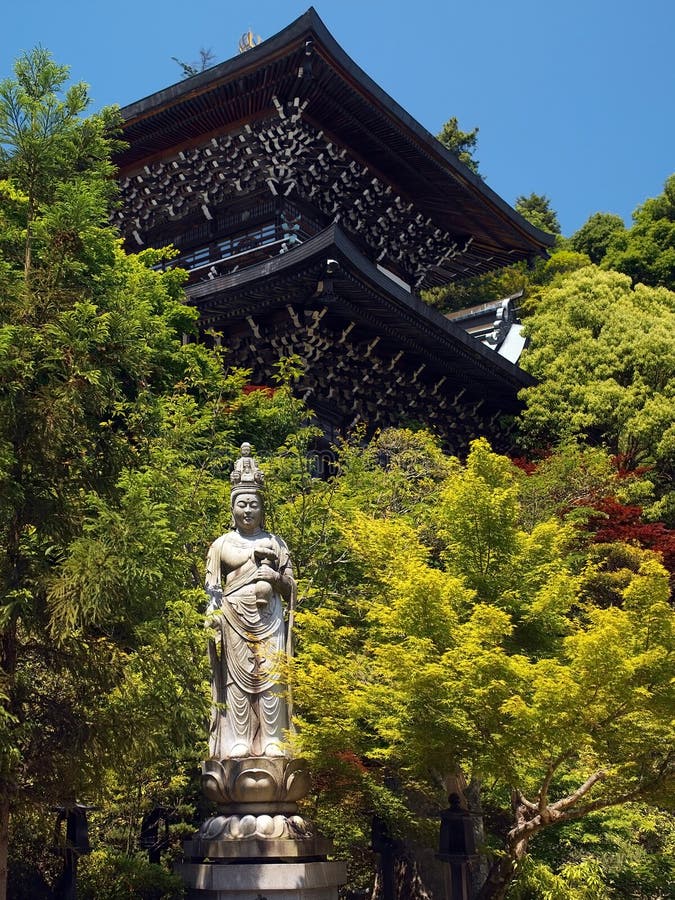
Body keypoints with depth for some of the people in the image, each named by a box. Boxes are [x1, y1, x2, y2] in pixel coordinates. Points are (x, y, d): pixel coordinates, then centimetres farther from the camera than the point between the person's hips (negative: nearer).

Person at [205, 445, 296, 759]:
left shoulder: (275, 543, 14)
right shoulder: (222, 544, 10)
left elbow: (291, 586, 14)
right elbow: (211, 587, 7)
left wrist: (276, 578, -6)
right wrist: (214, 615, -7)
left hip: (269, 618, 1)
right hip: (235, 618, -1)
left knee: (271, 676, -5)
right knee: (237, 676, -4)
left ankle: (273, 741, -1)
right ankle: (238, 743, -1)